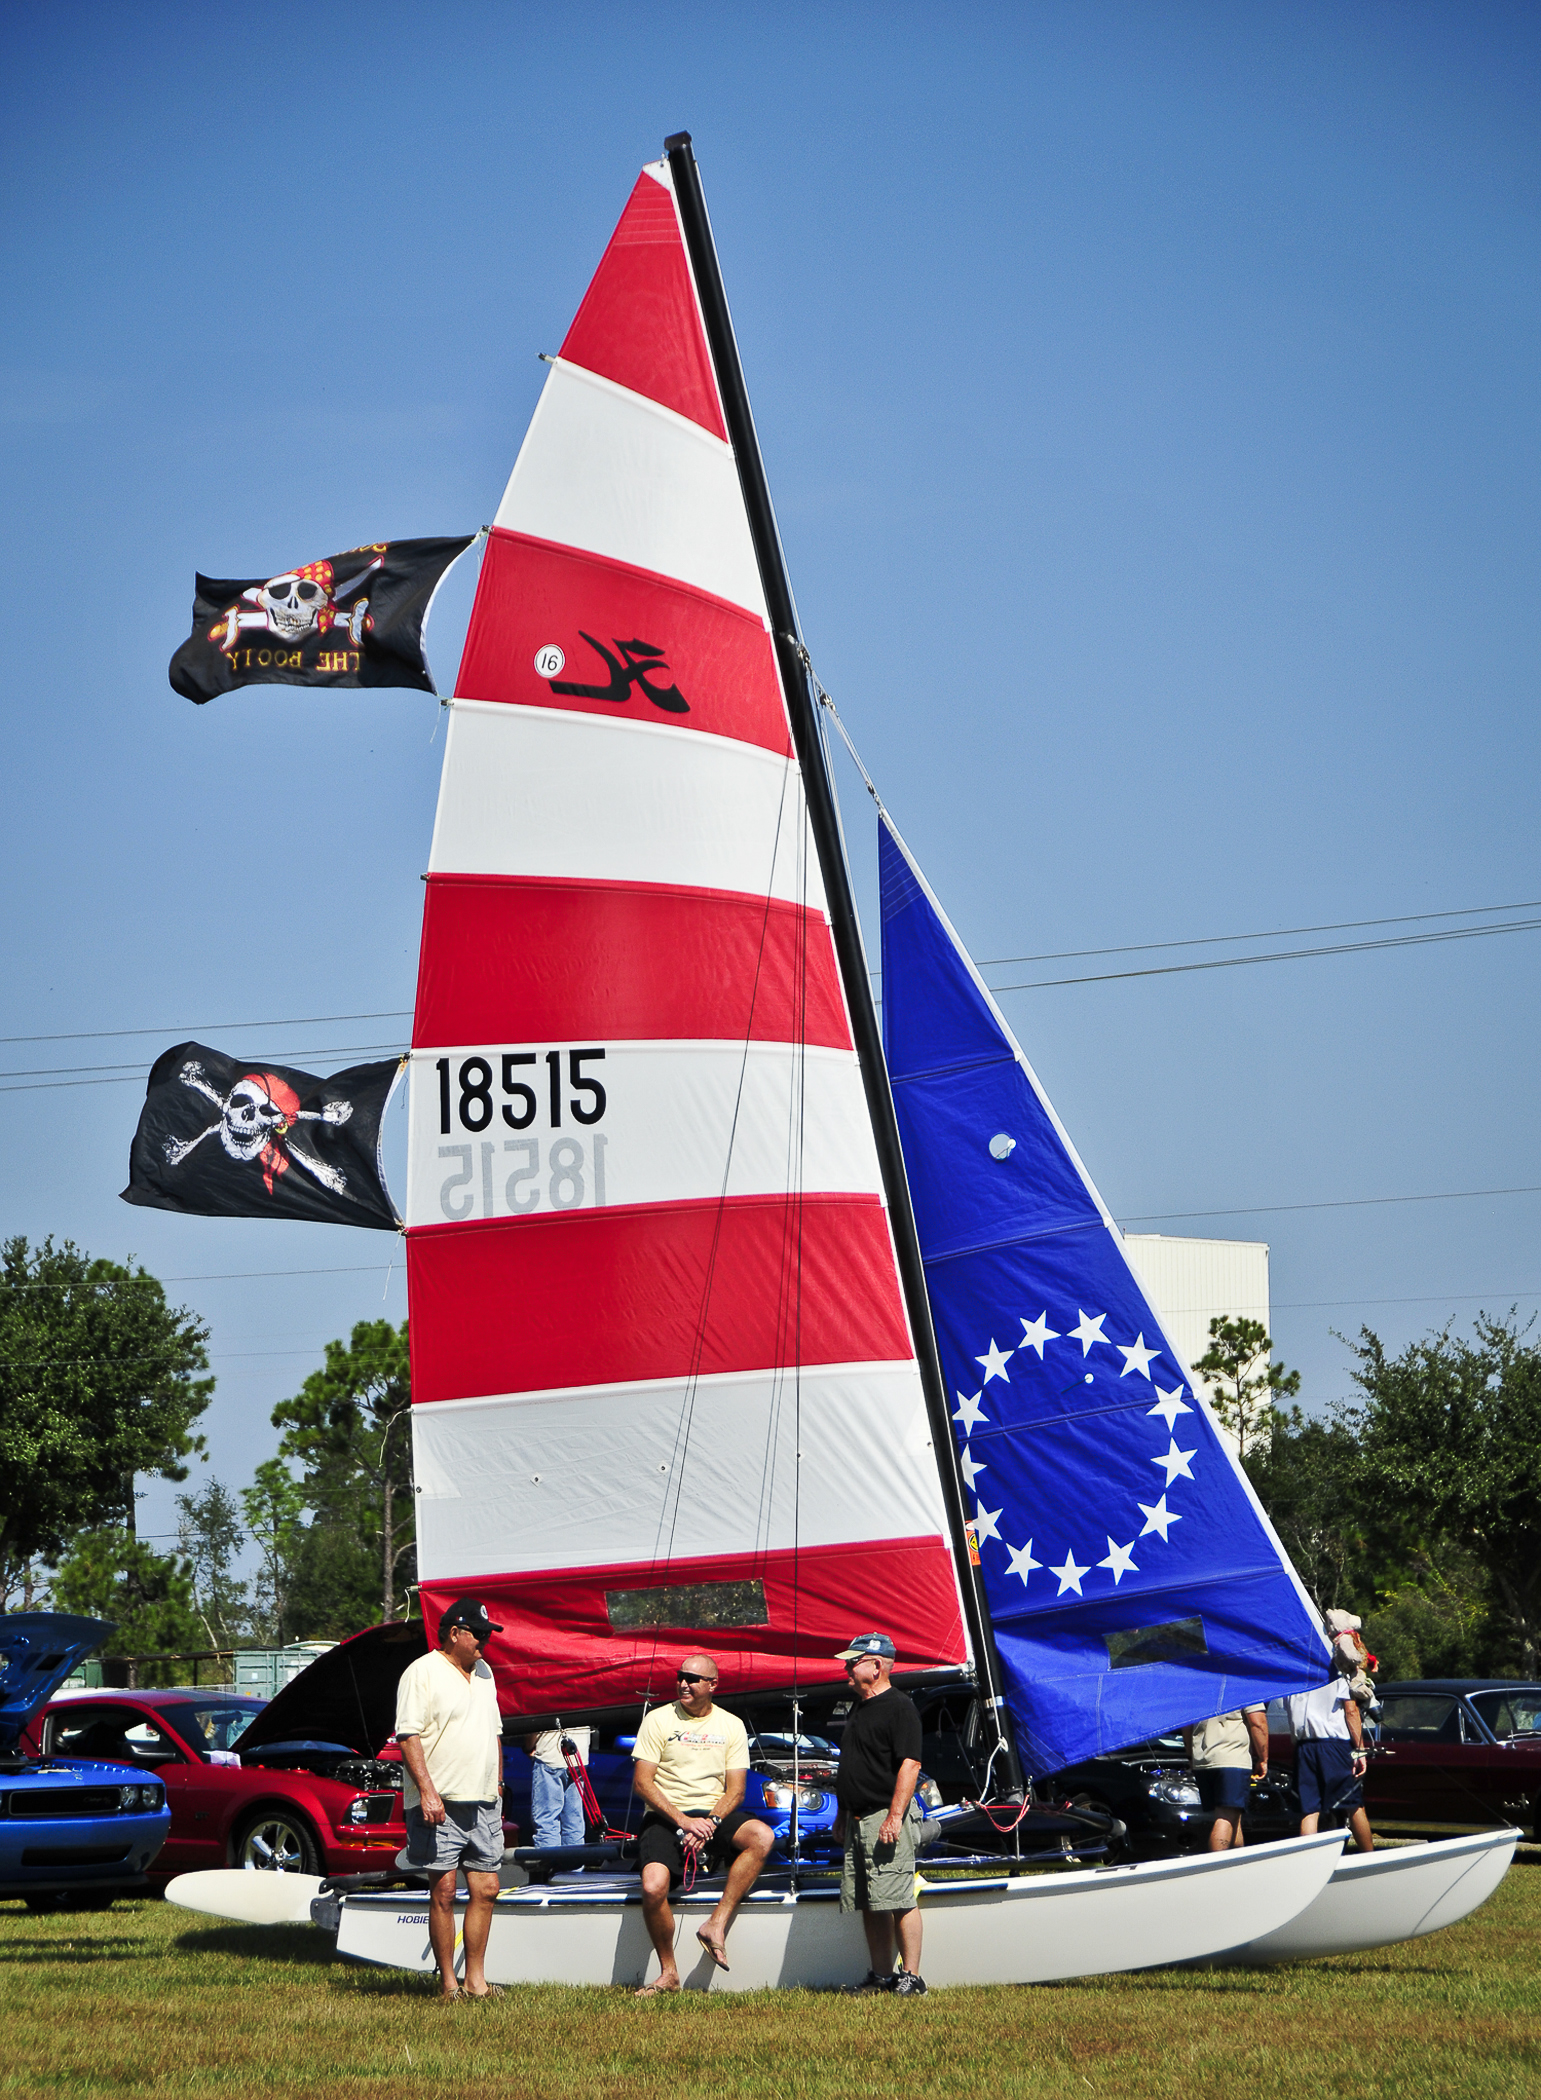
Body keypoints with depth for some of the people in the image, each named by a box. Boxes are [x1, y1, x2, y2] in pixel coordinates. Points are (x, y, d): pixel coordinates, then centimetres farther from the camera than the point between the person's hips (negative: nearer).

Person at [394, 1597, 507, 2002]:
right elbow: (408, 1736, -13)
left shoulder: (482, 1673, 18)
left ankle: (476, 1979, 11)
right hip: (440, 1804, -7)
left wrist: (498, 1784, 20)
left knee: (485, 1889, 4)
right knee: (443, 1892, -5)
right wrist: (427, 1790, -21)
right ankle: (448, 1983, -1)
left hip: (484, 1802, 7)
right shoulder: (423, 1673, -7)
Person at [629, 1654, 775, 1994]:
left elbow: (735, 1790, 3)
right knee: (653, 1888, -29)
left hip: (714, 1814, 2)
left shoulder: (731, 1726, 8)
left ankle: (717, 1925, -26)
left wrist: (710, 1824, -16)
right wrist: (683, 1821, -16)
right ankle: (668, 1974, -8)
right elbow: (643, 1782, -4)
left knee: (762, 1836, -30)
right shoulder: (658, 1720, 2)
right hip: (665, 1817, -2)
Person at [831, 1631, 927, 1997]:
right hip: (857, 1822, 10)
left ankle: (911, 1977, -9)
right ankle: (882, 1975, 14)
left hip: (886, 1819, -10)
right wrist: (842, 1816, 23)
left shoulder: (899, 1707, -9)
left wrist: (894, 1816, -23)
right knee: (868, 1906, 8)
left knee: (898, 1901, -11)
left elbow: (910, 1764, -17)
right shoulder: (860, 1710, 20)